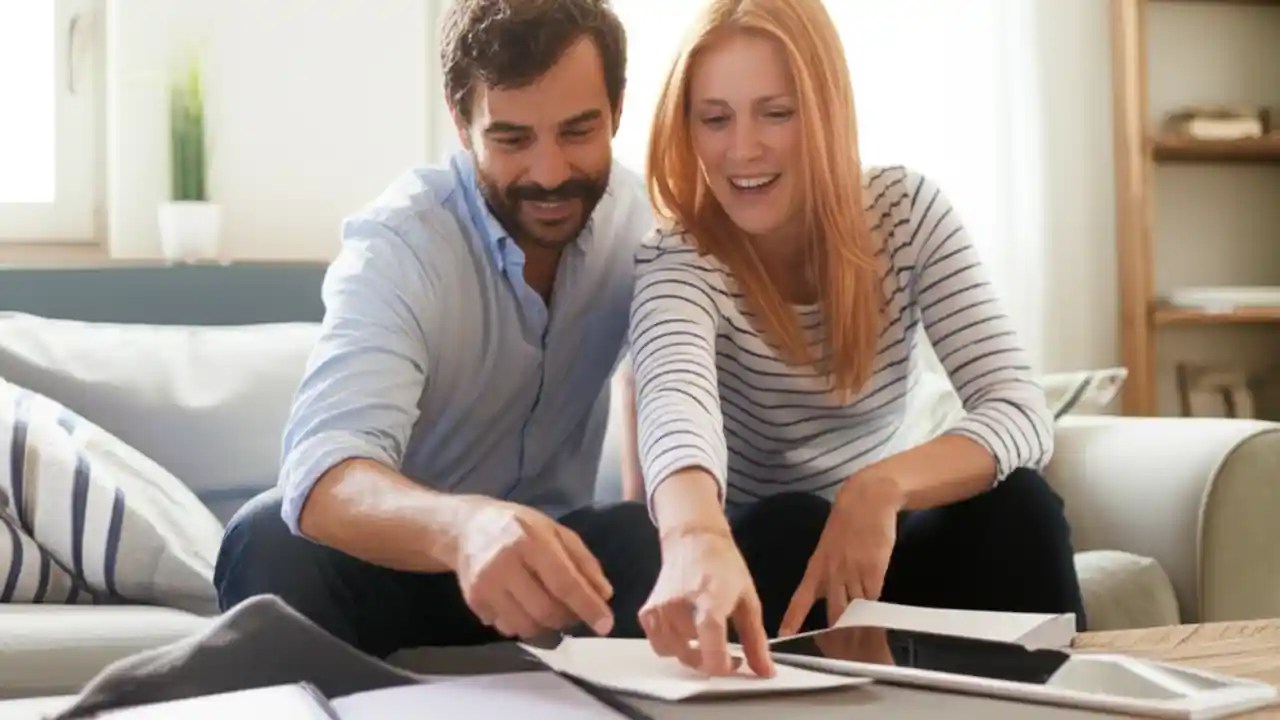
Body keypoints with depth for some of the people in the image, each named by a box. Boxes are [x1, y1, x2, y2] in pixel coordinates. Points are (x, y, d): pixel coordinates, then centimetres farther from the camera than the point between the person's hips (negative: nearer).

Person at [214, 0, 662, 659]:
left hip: (535, 552, 2)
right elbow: (327, 473, -41)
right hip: (406, 555, -2)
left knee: (661, 547, -30)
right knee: (271, 541, -33)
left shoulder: (642, 220, -8)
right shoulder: (396, 243, -25)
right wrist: (464, 526, -63)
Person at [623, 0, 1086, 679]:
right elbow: (676, 404, -44)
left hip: (870, 532, 3)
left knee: (1015, 504, -26)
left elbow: (1019, 410, -21)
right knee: (791, 528, -34)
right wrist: (699, 539, -67)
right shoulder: (678, 260, -20)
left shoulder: (907, 210, -11)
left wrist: (881, 488, -42)